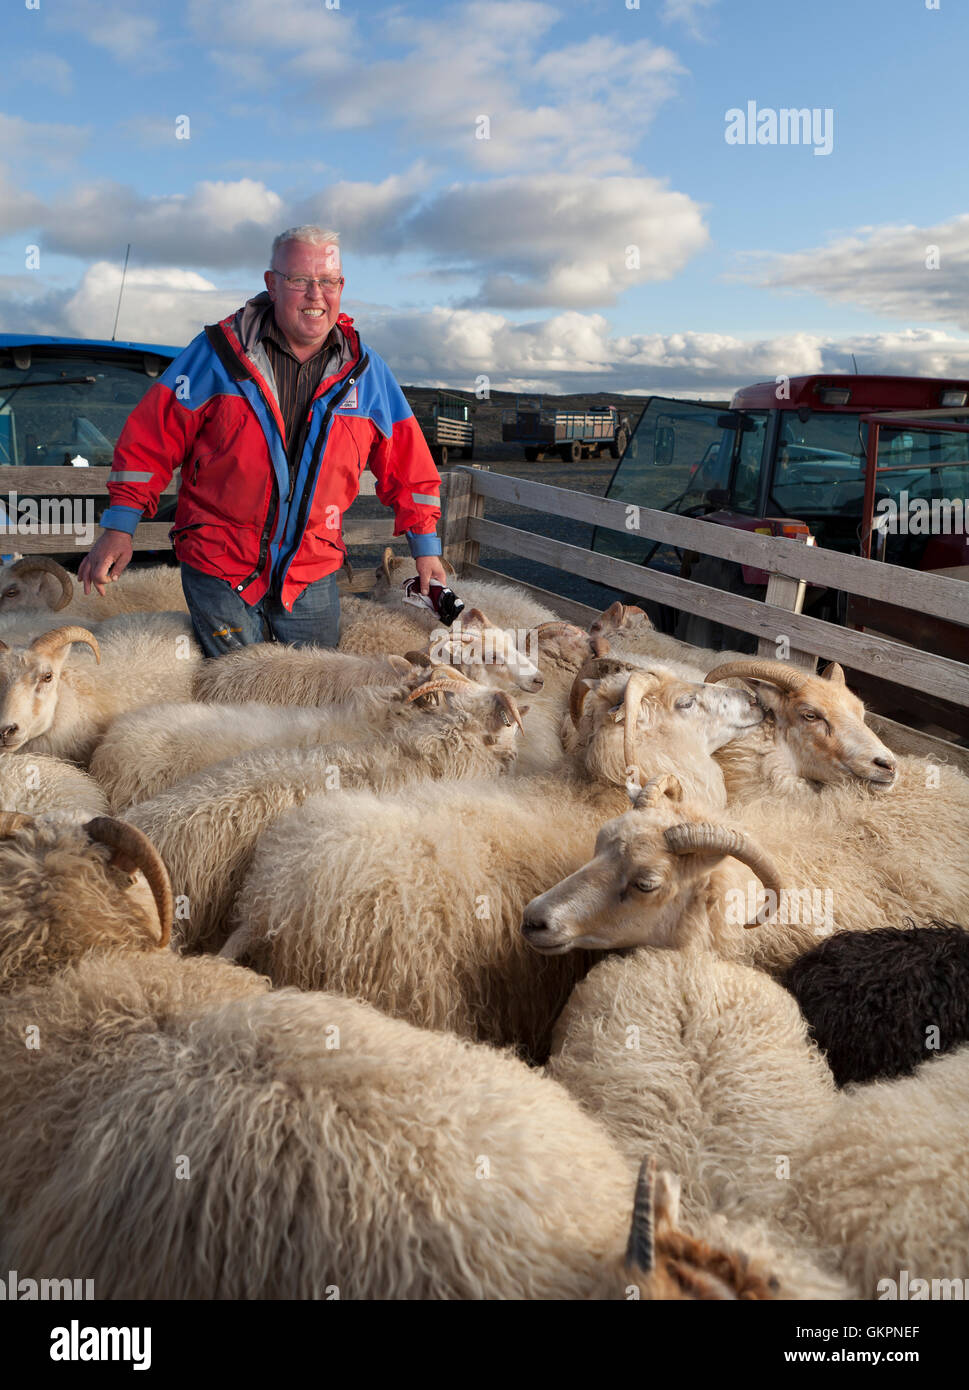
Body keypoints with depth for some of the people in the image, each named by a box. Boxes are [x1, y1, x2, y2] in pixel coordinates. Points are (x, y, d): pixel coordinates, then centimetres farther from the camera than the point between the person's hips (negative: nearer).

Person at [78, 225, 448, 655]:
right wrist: (119, 526, -7)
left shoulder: (366, 371, 1)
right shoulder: (220, 351, -6)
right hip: (218, 561, -2)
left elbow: (407, 463, 8)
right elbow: (151, 436, -3)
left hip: (312, 571, 2)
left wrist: (425, 547, 7)